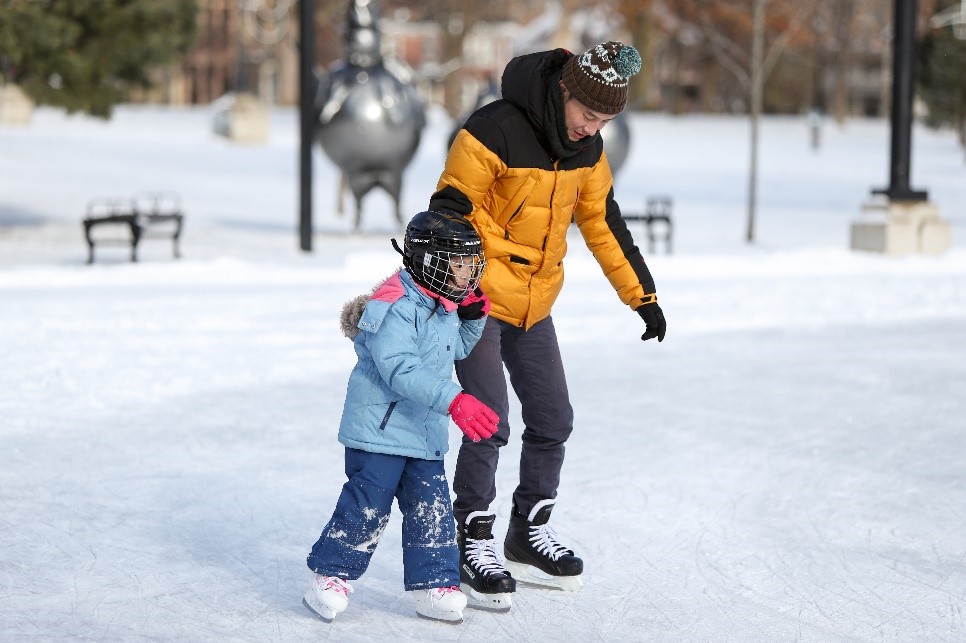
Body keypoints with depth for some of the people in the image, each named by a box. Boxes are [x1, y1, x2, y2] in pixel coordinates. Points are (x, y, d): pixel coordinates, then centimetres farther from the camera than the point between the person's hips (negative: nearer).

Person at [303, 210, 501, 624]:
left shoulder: (443, 306, 10)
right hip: (380, 429, -8)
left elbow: (457, 349, 29)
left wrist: (473, 316, 9)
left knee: (432, 507, 7)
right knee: (367, 504, -3)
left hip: (425, 434, 9)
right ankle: (332, 576, 12)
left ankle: (433, 584, 16)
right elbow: (401, 370, -31)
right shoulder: (396, 308, -21)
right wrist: (454, 401, -38)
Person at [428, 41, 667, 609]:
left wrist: (642, 294, 15)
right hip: (477, 299, -7)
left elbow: (604, 222, 12)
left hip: (534, 305, 7)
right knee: (488, 423, -13)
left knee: (553, 421, 9)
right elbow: (449, 210, -20)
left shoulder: (586, 149, 1)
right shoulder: (494, 131, -21)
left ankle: (528, 534, 26)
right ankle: (472, 543, 3)